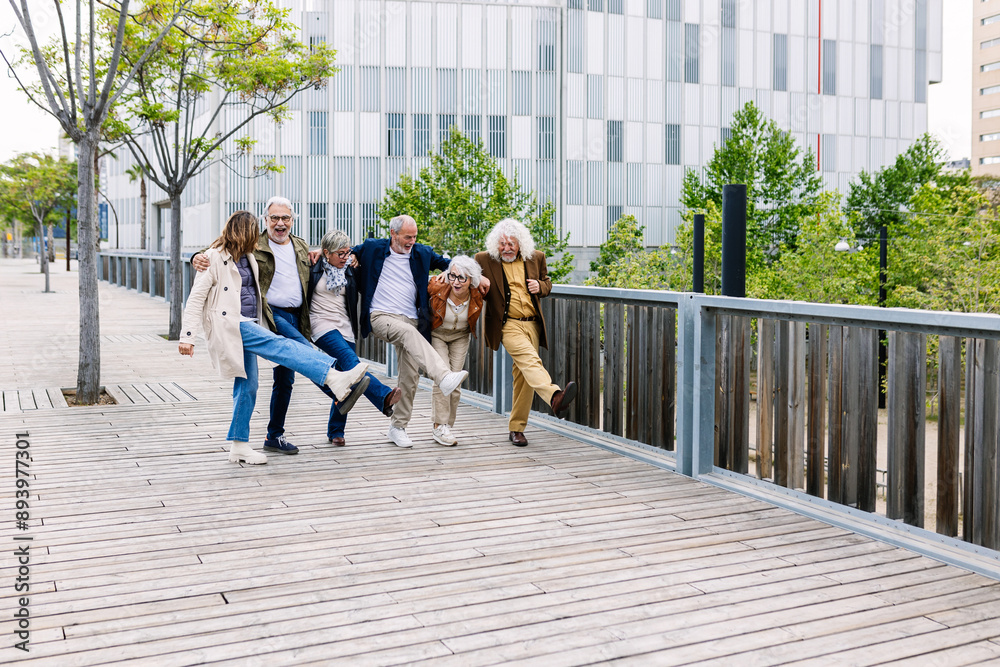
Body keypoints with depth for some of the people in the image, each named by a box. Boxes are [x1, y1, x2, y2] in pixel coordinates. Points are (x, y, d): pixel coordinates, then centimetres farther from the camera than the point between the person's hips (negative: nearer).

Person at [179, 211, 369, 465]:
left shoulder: (247, 257, 18)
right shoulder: (214, 258, -5)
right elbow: (196, 298, -7)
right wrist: (187, 336, -12)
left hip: (247, 325, 9)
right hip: (228, 324, -9)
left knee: (247, 385, 5)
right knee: (280, 346, -26)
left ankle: (239, 446, 13)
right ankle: (336, 379, -42)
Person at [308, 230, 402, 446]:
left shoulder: (349, 272, 13)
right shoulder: (314, 269, 1)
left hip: (345, 329, 5)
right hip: (322, 326, -5)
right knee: (350, 360, -31)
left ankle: (335, 432, 12)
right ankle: (384, 397, -49)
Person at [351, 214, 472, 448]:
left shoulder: (422, 253, 11)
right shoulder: (373, 248, 5)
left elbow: (448, 264, 22)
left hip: (411, 321, 4)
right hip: (381, 316, -4)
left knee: (410, 376, -3)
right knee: (409, 332, -36)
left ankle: (398, 427, 11)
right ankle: (444, 377, -52)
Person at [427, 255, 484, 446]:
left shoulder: (477, 297, -25)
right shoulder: (438, 290, -30)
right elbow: (425, 285, -7)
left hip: (460, 337, 2)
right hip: (436, 335, -2)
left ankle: (447, 426, 9)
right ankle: (439, 425, -11)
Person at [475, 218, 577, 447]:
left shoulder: (536, 258, 9)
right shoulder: (484, 260, 1)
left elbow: (547, 282, 23)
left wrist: (540, 286, -1)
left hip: (532, 324, 4)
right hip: (508, 324, -4)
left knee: (524, 376, 4)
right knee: (530, 359, -30)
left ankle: (516, 428, 14)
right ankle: (555, 396, -53)